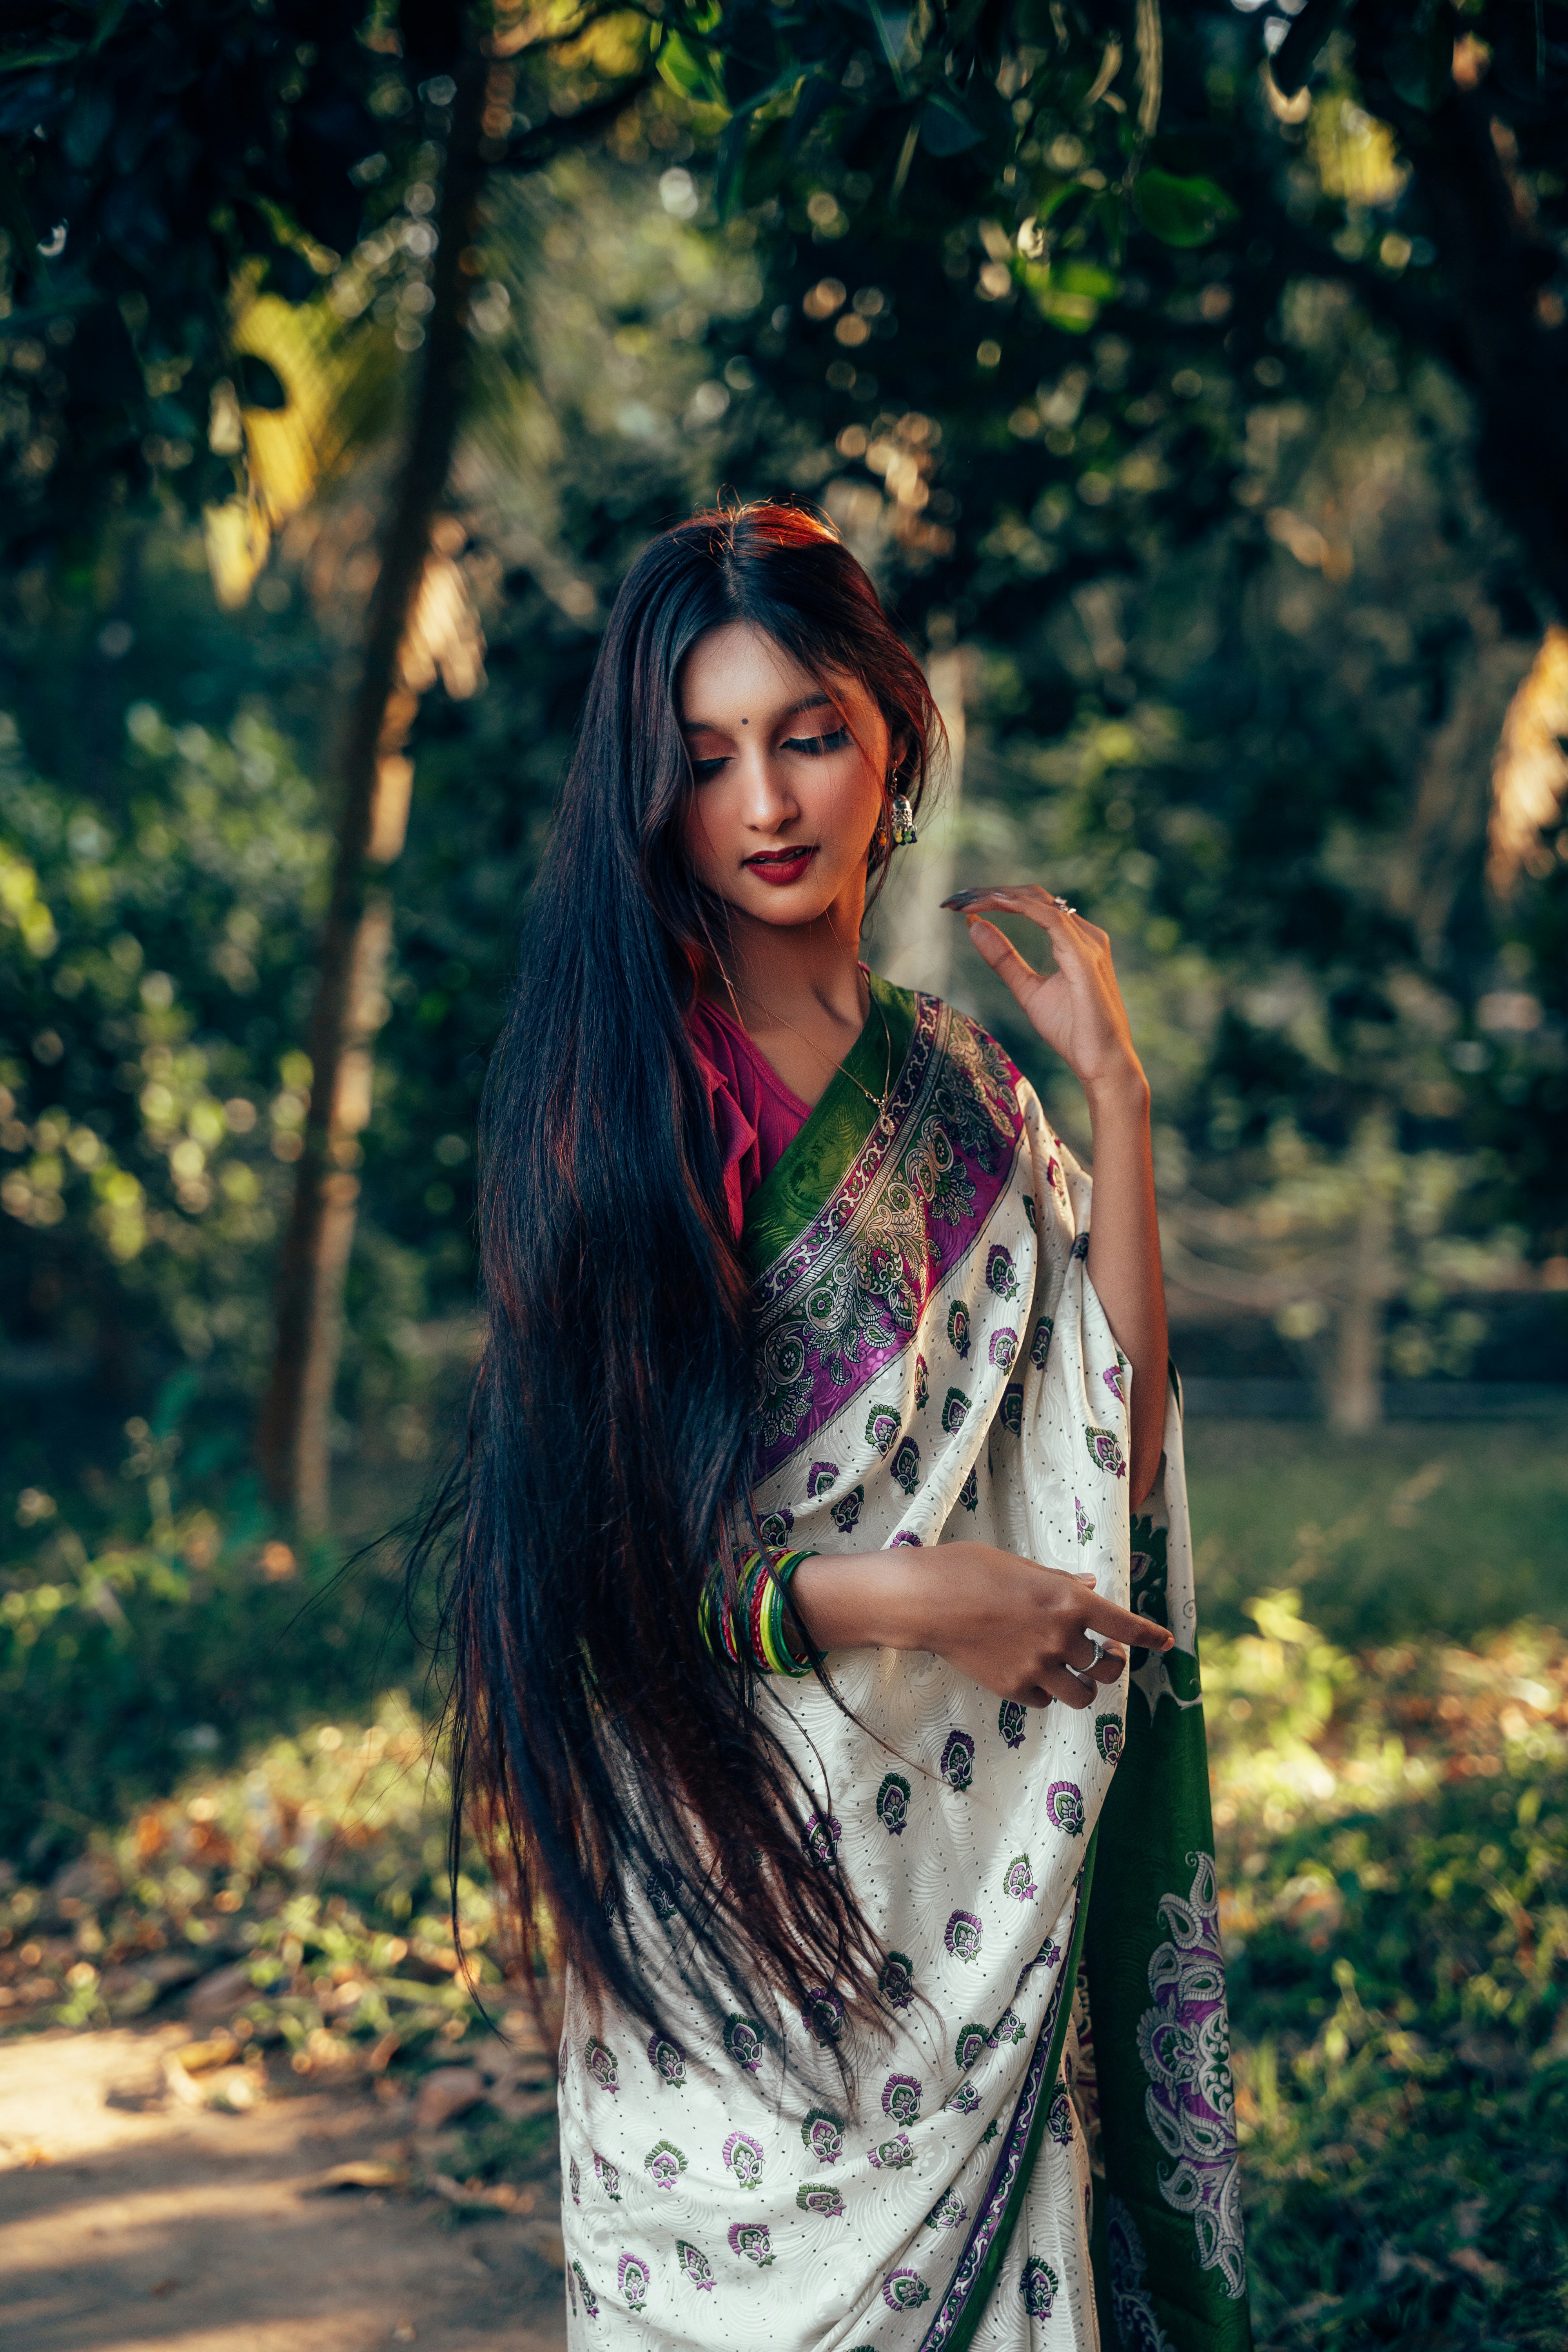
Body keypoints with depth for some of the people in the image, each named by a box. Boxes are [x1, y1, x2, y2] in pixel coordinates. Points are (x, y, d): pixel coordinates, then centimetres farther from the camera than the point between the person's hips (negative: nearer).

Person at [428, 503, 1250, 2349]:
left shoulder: (957, 1089, 9)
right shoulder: (610, 1097, -8)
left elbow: (1118, 1444, -2)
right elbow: (574, 1557, -11)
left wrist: (1114, 1083, -4)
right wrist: (909, 1599, -17)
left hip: (980, 1855, 5)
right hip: (736, 1859, -5)